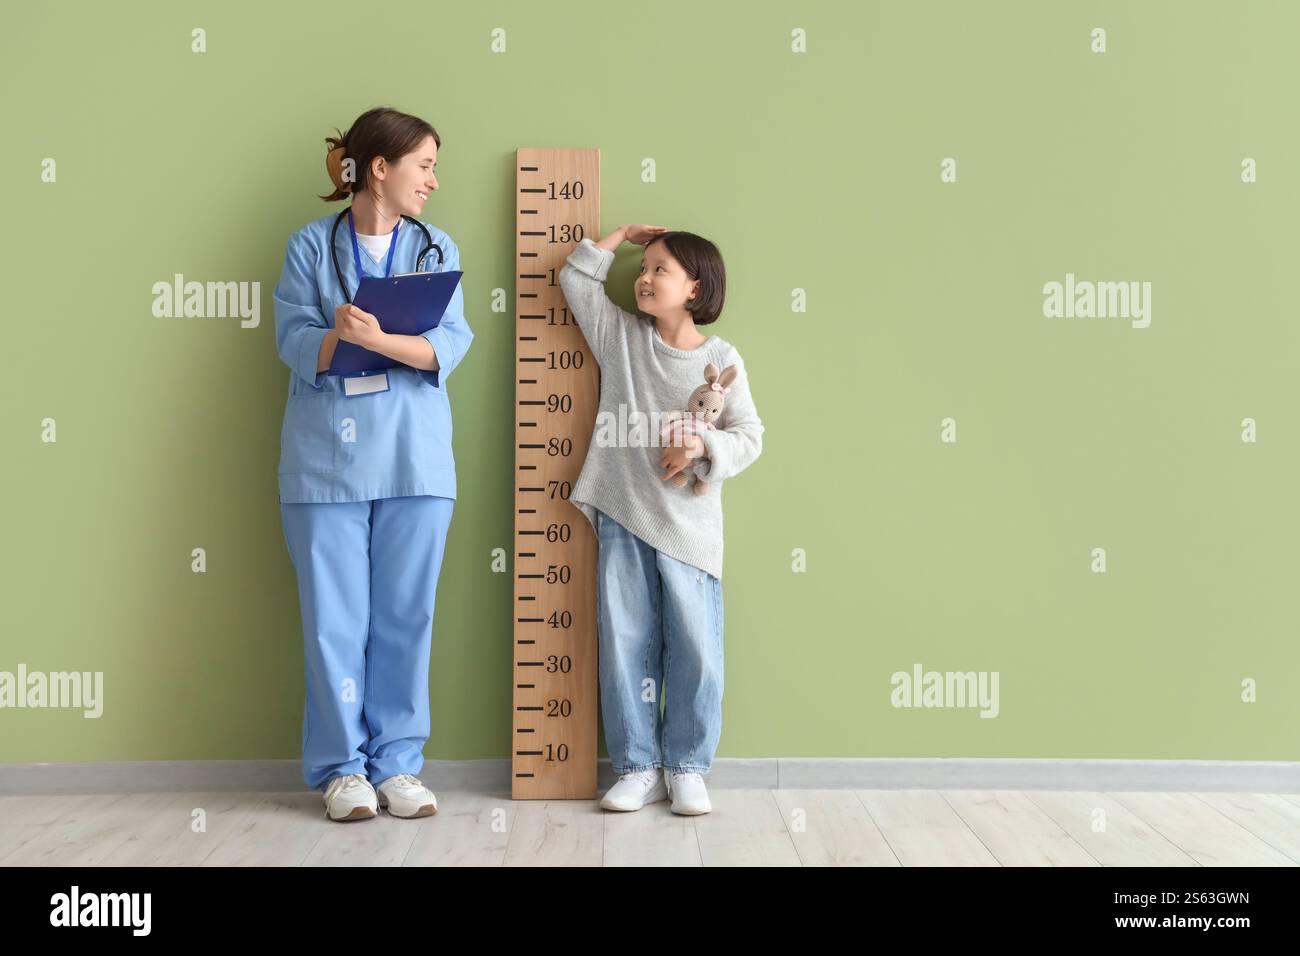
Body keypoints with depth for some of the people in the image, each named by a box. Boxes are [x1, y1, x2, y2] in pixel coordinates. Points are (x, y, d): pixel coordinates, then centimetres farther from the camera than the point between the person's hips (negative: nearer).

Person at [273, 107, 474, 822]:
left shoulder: (437, 249, 10)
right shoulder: (310, 246, 6)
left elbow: (450, 344, -3)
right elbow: (294, 341, -5)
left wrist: (378, 338, -20)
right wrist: (344, 337, -25)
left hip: (413, 459, 2)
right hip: (325, 459, -2)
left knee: (406, 616, 3)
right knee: (334, 618, 1)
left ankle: (397, 762, 14)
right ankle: (342, 766, 13)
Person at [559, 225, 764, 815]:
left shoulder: (720, 360, 0)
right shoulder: (620, 337, 8)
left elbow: (749, 437, -1)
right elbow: (576, 279, 12)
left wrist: (703, 445, -17)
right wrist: (620, 236, 12)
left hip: (688, 527, -2)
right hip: (622, 522, 2)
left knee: (696, 651, 1)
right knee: (624, 648, 5)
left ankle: (686, 768, 15)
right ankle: (638, 768, 16)